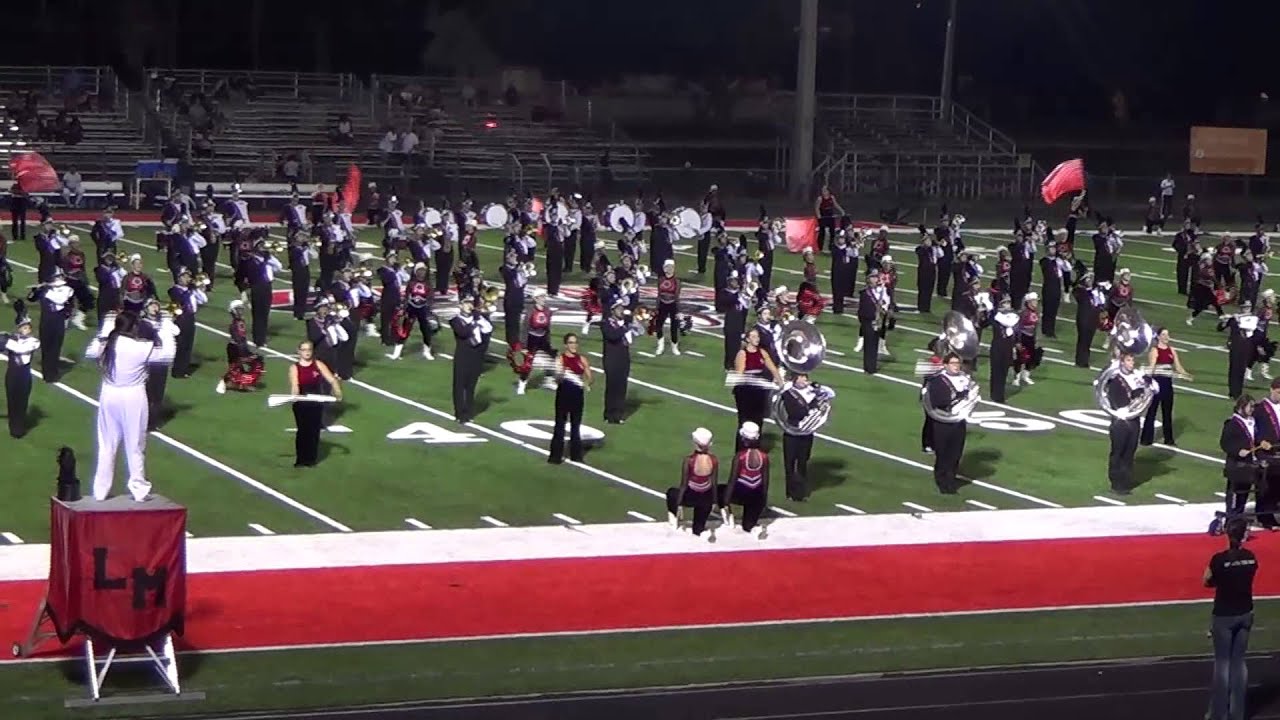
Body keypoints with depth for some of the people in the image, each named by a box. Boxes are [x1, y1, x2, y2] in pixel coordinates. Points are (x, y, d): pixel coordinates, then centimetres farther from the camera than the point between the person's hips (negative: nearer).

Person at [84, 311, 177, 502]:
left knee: (107, 445, 15)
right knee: (135, 446, 10)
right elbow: (167, 356, -7)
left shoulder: (105, 344, -5)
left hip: (109, 396, 4)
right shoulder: (141, 348, -18)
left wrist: (105, 333, 23)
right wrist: (167, 336, 8)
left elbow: (90, 353, 16)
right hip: (133, 398, -4)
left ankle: (100, 491, 20)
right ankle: (138, 490, 16)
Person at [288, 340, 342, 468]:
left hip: (316, 403, 1)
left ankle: (311, 458, 12)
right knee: (303, 430, -4)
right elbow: (294, 385, -18)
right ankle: (301, 459, 5)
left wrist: (337, 391, -26)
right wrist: (295, 395, -39)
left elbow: (331, 379, -7)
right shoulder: (294, 368, -2)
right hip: (301, 404, -1)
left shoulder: (318, 365, 1)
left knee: (314, 430, 2)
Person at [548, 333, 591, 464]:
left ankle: (576, 454, 19)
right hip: (563, 394, -3)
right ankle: (555, 456, 2)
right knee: (560, 425, -1)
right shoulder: (560, 358, -7)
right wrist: (560, 374, -34)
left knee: (576, 425, 11)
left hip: (577, 394, 3)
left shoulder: (581, 359, 4)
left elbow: (589, 376, 7)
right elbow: (557, 380, -13)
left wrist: (587, 383, -14)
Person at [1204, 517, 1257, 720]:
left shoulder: (1219, 559, -19)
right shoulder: (1251, 557, -6)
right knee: (1239, 661, 13)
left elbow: (1207, 582, -5)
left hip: (1224, 616, -4)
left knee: (1222, 663, 6)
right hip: (1245, 614, 4)